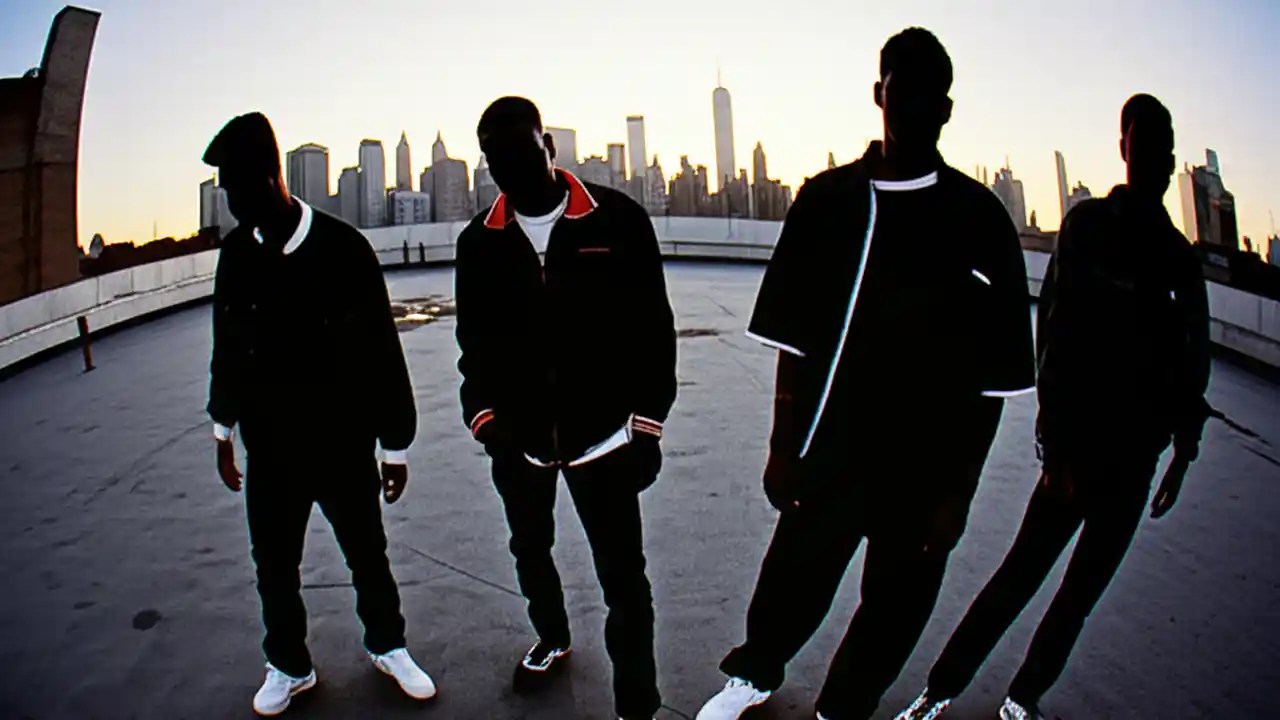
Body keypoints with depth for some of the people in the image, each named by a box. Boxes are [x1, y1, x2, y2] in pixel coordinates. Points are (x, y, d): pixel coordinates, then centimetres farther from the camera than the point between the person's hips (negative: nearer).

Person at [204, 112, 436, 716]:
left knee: (366, 554, 13)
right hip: (269, 449, 3)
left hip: (342, 445, -3)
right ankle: (288, 666, 39)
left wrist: (395, 447, -6)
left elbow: (381, 352, -10)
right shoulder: (237, 253, -3)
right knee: (274, 564, 15)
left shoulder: (342, 247, -16)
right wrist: (223, 430, 16)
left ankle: (386, 645, 39)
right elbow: (227, 347, 10)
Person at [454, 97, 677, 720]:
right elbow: (475, 341, 6)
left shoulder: (616, 219, -9)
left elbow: (652, 325, -5)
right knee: (530, 548, 24)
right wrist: (485, 414, -10)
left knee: (622, 576, -2)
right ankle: (551, 639, 52)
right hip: (519, 434, 4)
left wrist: (647, 423, -6)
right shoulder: (479, 242, 0)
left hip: (600, 431, -4)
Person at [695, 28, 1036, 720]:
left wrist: (960, 489, -3)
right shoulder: (827, 198, 0)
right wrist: (783, 446, 3)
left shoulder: (979, 219, -5)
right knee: (792, 581, 13)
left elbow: (993, 374, -2)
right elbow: (795, 336, 4)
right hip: (827, 454, 1)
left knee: (894, 605, 13)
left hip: (926, 470, 0)